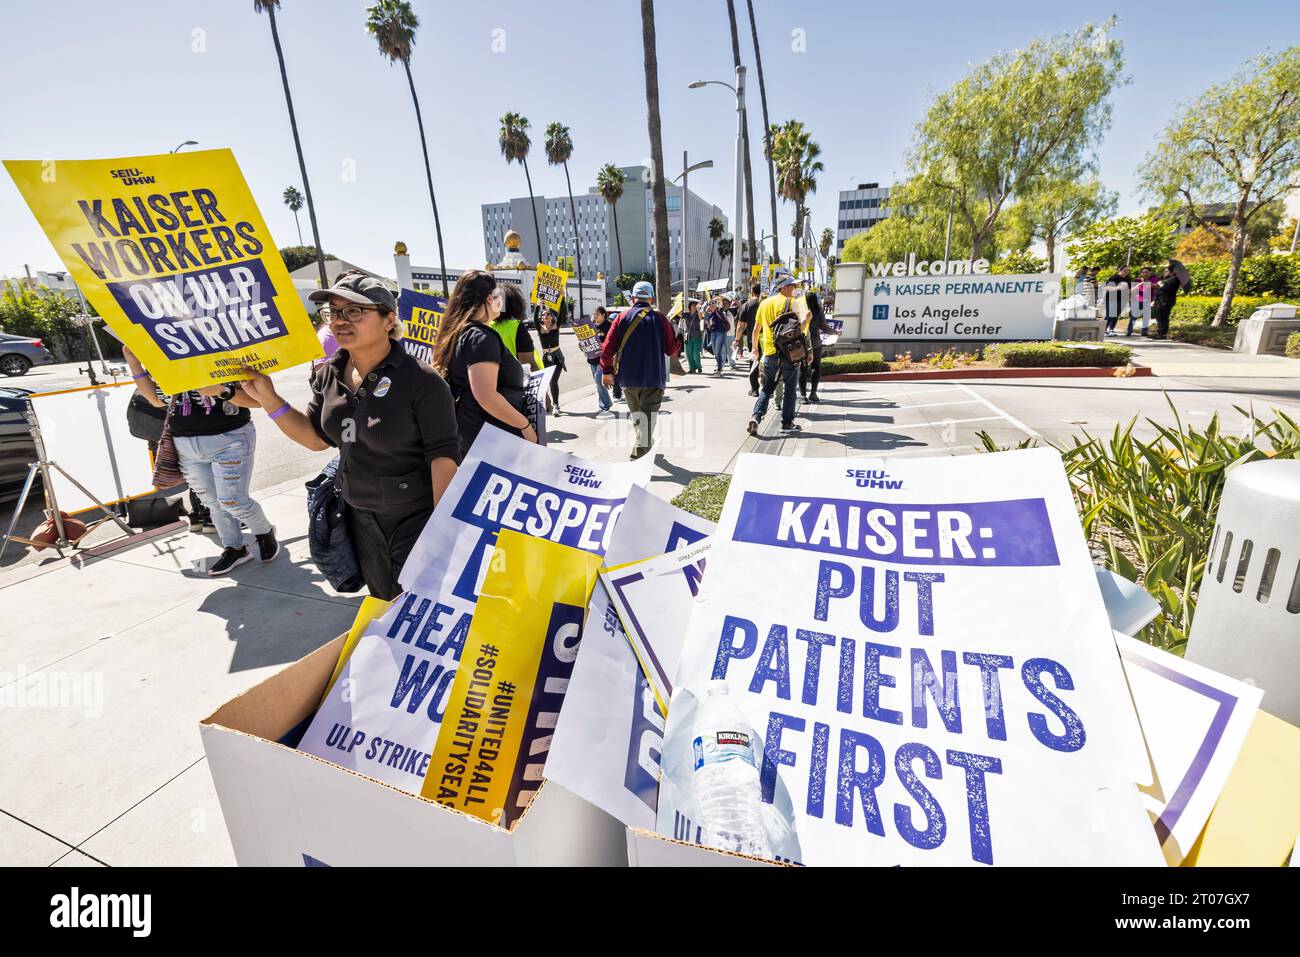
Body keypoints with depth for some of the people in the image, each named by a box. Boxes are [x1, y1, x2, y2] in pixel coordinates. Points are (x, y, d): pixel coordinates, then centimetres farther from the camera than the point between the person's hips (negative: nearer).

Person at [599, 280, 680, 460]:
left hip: (628, 378, 3)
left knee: (637, 415, 21)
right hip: (653, 379, -3)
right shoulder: (660, 319, -2)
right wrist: (680, 341, 21)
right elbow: (672, 350, 0)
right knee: (648, 417, 2)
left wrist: (606, 371, 8)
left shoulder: (623, 317, 2)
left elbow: (608, 347, -3)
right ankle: (641, 452, -8)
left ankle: (648, 446, 36)